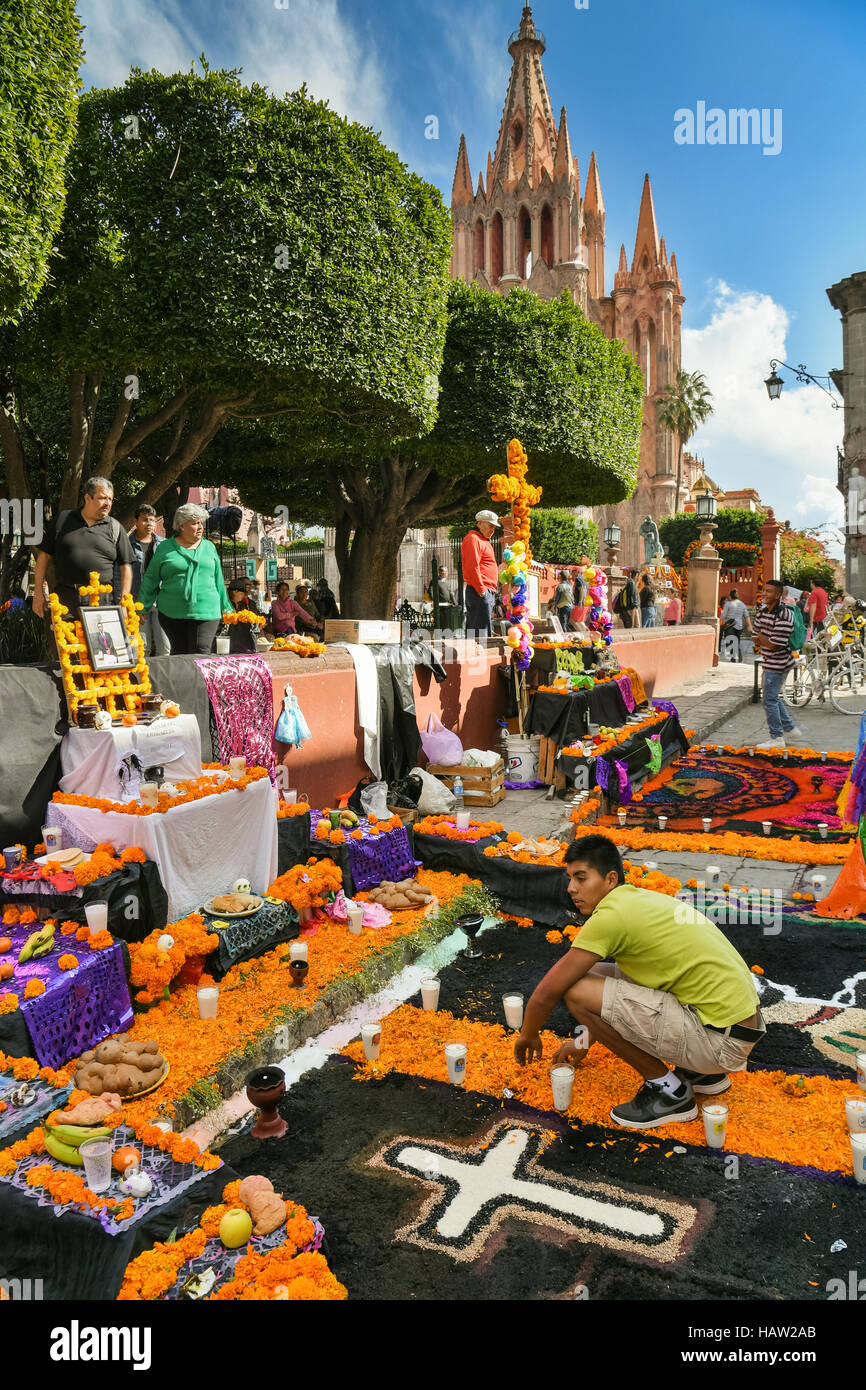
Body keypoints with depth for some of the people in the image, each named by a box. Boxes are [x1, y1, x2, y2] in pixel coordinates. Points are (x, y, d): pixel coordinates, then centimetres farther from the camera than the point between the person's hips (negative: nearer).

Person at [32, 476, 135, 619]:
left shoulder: (115, 527, 10)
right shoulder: (63, 520, 11)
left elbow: (125, 566, 9)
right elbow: (44, 555, 13)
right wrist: (38, 593, 8)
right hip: (65, 596, 0)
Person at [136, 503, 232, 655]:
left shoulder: (209, 547, 14)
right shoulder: (165, 548, 7)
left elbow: (218, 580, 20)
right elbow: (150, 580, 11)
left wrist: (225, 608, 21)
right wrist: (142, 608, 9)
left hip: (206, 612, 1)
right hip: (172, 613, -1)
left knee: (200, 656, -9)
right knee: (179, 655, 4)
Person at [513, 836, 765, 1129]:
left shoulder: (611, 915, -16)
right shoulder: (644, 898, 13)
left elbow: (547, 992, -8)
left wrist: (528, 1035, 12)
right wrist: (586, 1040, 33)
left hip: (721, 1040, -10)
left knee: (578, 990, -14)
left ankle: (669, 1090, 1)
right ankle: (704, 1073, 20)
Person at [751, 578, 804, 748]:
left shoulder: (783, 615, -21)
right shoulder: (761, 613, 6)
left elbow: (775, 645, -24)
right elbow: (755, 638, 8)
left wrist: (761, 638, -9)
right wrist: (764, 641, -11)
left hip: (777, 663, -9)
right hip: (770, 663, 9)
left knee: (770, 700, -3)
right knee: (775, 697, 20)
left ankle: (777, 737, 7)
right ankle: (790, 728, 34)